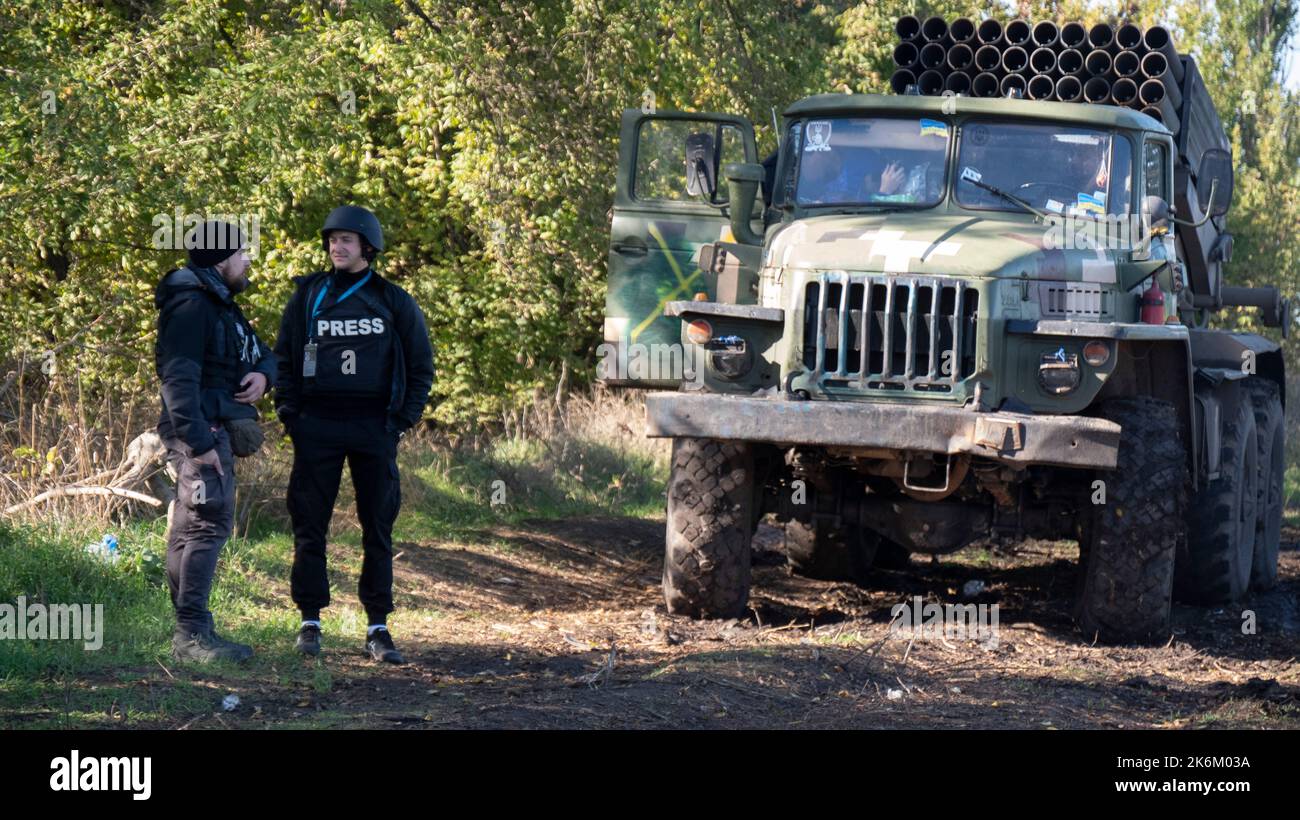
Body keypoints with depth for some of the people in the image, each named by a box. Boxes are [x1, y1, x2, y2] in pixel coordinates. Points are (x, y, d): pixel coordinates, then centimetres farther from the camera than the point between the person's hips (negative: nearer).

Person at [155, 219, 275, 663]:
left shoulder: (221, 306, 19)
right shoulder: (191, 307, -14)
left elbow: (262, 353, 27)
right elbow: (178, 379, -22)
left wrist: (263, 374, 2)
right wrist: (198, 441, -26)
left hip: (216, 431, 10)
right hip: (201, 430, -10)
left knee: (188, 529, 11)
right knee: (210, 525, -15)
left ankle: (189, 631, 15)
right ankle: (192, 631, -18)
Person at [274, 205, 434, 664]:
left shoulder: (393, 301, 4)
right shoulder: (308, 296, 6)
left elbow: (421, 365, 10)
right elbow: (283, 357, 12)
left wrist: (404, 418, 0)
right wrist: (289, 412, 0)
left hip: (373, 429, 0)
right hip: (317, 427, 0)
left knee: (378, 529, 2)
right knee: (309, 526, 1)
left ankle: (378, 628, 7)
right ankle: (310, 622, 8)